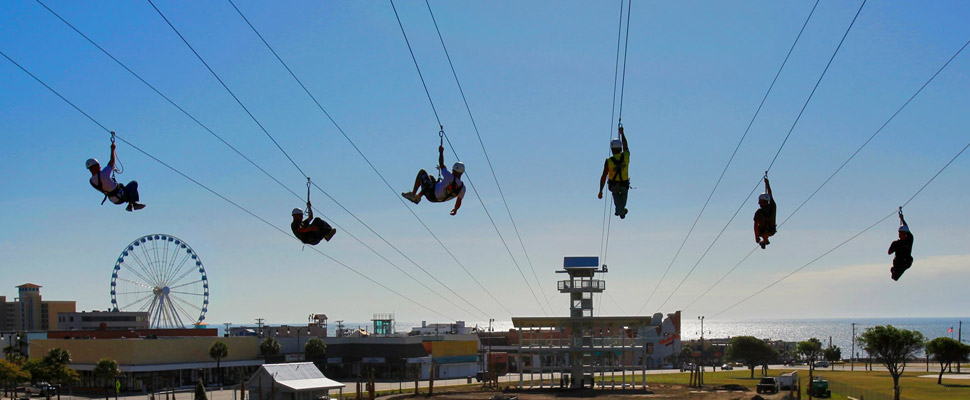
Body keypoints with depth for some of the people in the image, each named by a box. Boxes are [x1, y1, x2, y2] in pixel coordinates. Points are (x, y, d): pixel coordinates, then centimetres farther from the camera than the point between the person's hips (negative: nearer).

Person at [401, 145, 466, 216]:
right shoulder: (462, 187, -15)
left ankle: (413, 194, 10)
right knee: (430, 177, 29)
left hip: (431, 194, -7)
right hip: (439, 198, 7)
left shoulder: (450, 177, -31)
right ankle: (418, 196, 35)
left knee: (422, 172, 9)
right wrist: (456, 209, 21)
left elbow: (441, 164, -17)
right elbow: (459, 201, 0)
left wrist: (441, 152, -1)